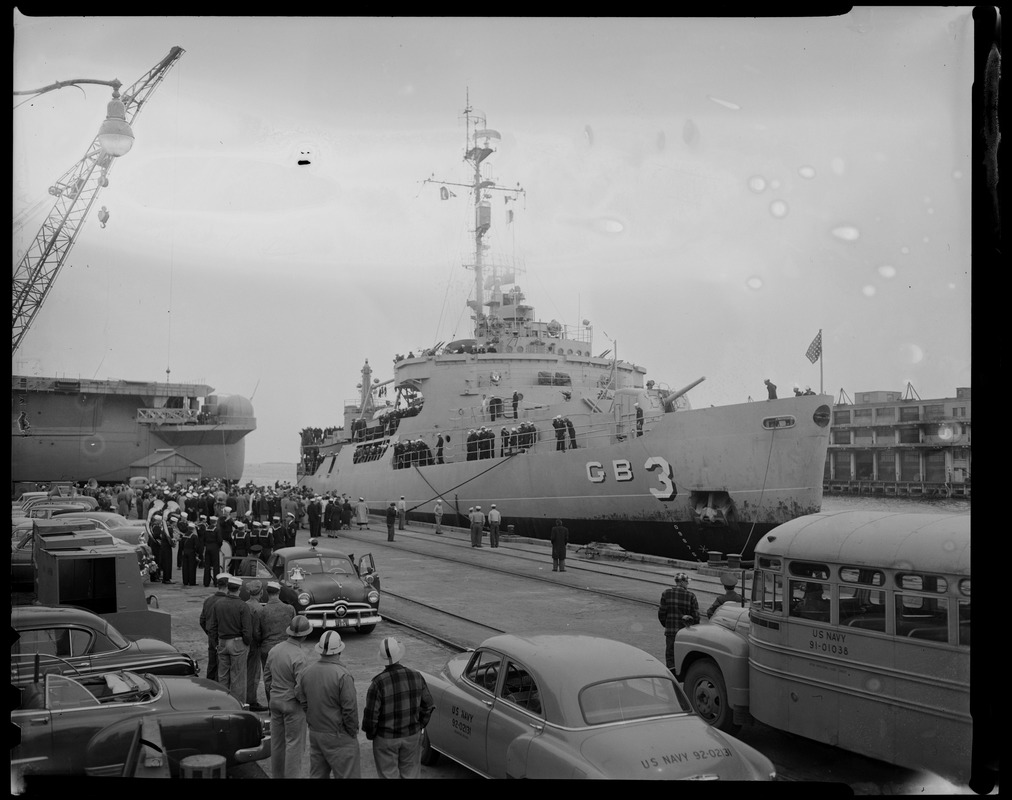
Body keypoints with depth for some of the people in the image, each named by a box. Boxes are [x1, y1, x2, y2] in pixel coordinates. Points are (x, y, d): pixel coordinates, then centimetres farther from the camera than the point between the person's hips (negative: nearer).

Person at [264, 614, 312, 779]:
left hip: (275, 702, 7)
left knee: (277, 741, 18)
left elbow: (267, 676, 10)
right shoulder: (299, 656, -23)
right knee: (294, 743, 4)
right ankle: (291, 775, 8)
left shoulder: (275, 649, 0)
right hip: (293, 704, -7)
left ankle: (277, 774, 29)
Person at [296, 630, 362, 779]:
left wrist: (314, 720, 13)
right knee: (347, 774, 1)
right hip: (338, 736, -7)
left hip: (314, 733, 7)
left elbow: (302, 700, 4)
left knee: (317, 774, 18)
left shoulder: (306, 672, -2)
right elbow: (350, 709, -19)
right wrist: (353, 732, -5)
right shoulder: (342, 675, -22)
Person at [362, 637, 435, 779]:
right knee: (410, 774, 18)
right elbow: (427, 705, 0)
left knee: (389, 774, 11)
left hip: (386, 739, -3)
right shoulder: (416, 676, -9)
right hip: (412, 735, 3)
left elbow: (371, 715, -16)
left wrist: (370, 734, 2)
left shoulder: (378, 683, -21)